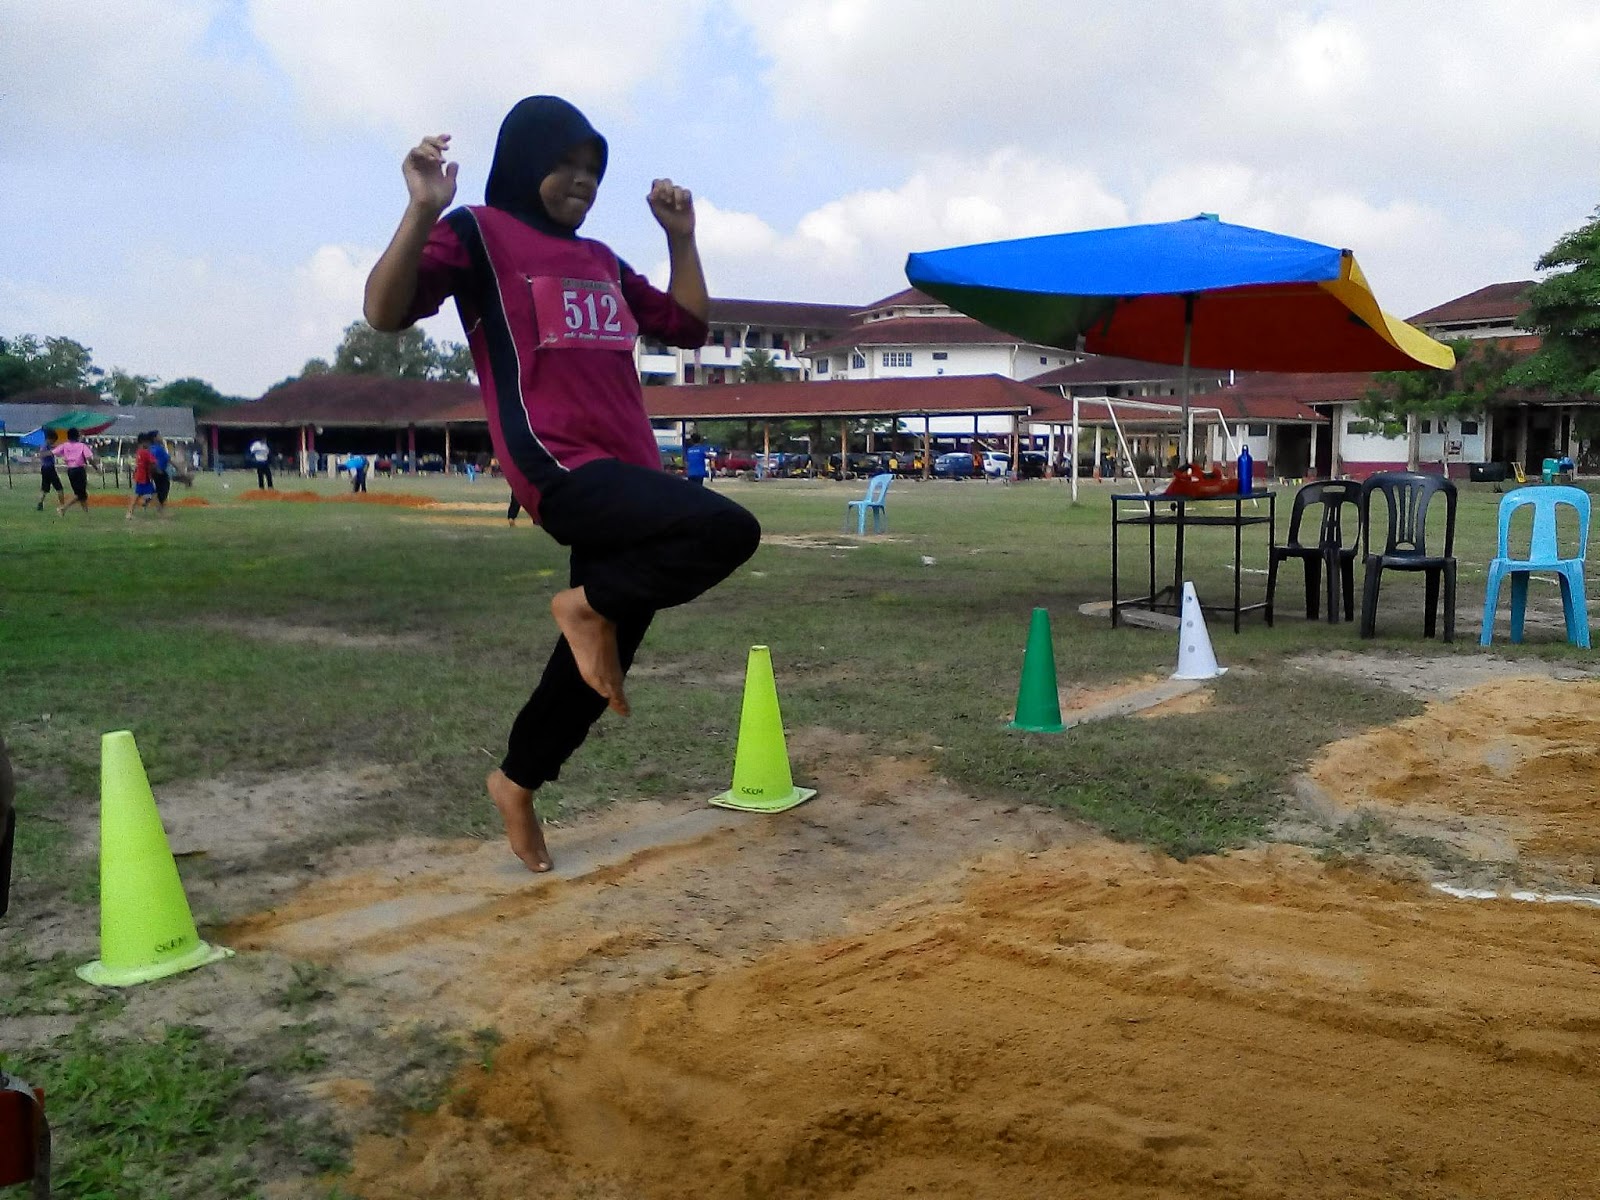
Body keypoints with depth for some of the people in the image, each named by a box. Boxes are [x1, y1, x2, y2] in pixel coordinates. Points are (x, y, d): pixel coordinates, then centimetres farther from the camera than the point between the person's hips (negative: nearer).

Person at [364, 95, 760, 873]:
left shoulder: (601, 262, 22)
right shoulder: (477, 234, 2)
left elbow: (686, 327, 28)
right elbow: (386, 312, -12)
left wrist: (681, 238, 20)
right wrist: (423, 212, -23)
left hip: (625, 474, 8)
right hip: (562, 473, -7)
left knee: (596, 662, 11)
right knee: (727, 530, -28)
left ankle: (517, 783, 31)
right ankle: (589, 605, -7)